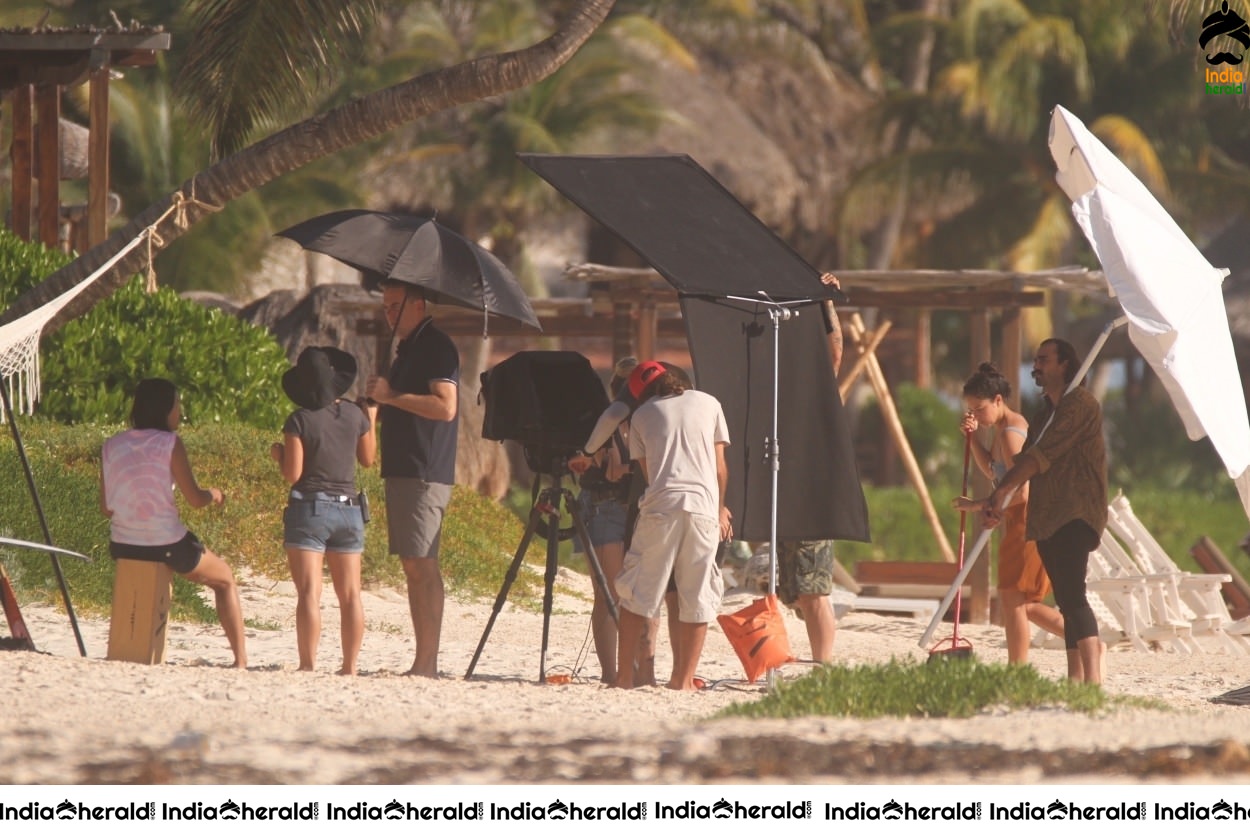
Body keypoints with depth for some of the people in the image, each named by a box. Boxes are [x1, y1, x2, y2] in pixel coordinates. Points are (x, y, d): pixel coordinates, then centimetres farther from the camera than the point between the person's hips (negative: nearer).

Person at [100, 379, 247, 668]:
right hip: (166, 545, -5)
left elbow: (107, 507, 7)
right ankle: (240, 659, 14)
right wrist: (214, 494, 13)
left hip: (122, 547, 5)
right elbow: (195, 499, -9)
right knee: (225, 580, 21)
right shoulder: (169, 443, -11)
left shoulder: (111, 446, 2)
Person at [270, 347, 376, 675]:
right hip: (349, 509, 4)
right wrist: (371, 419, 29)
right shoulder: (355, 415, 1)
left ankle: (308, 665, -12)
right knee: (350, 595, 9)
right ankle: (350, 666, 10)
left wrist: (278, 454, 9)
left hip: (309, 509, -4)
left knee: (309, 594, -6)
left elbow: (292, 474, -12)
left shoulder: (299, 421, -10)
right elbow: (368, 459, 17)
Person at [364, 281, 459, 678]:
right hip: (403, 470, 10)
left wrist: (391, 396, -18)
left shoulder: (437, 347, -10)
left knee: (422, 565, -13)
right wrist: (375, 405, 12)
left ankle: (427, 663, -15)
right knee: (413, 566, 8)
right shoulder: (408, 349, 21)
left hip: (425, 475, -10)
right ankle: (423, 662, 8)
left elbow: (444, 407, -22)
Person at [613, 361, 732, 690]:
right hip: (703, 503, 0)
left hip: (660, 504, 0)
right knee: (697, 597, 6)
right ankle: (684, 678, 4)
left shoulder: (642, 416, 15)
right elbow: (720, 466, 15)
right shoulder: (708, 404, 15)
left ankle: (624, 675, 2)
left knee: (639, 592, 5)